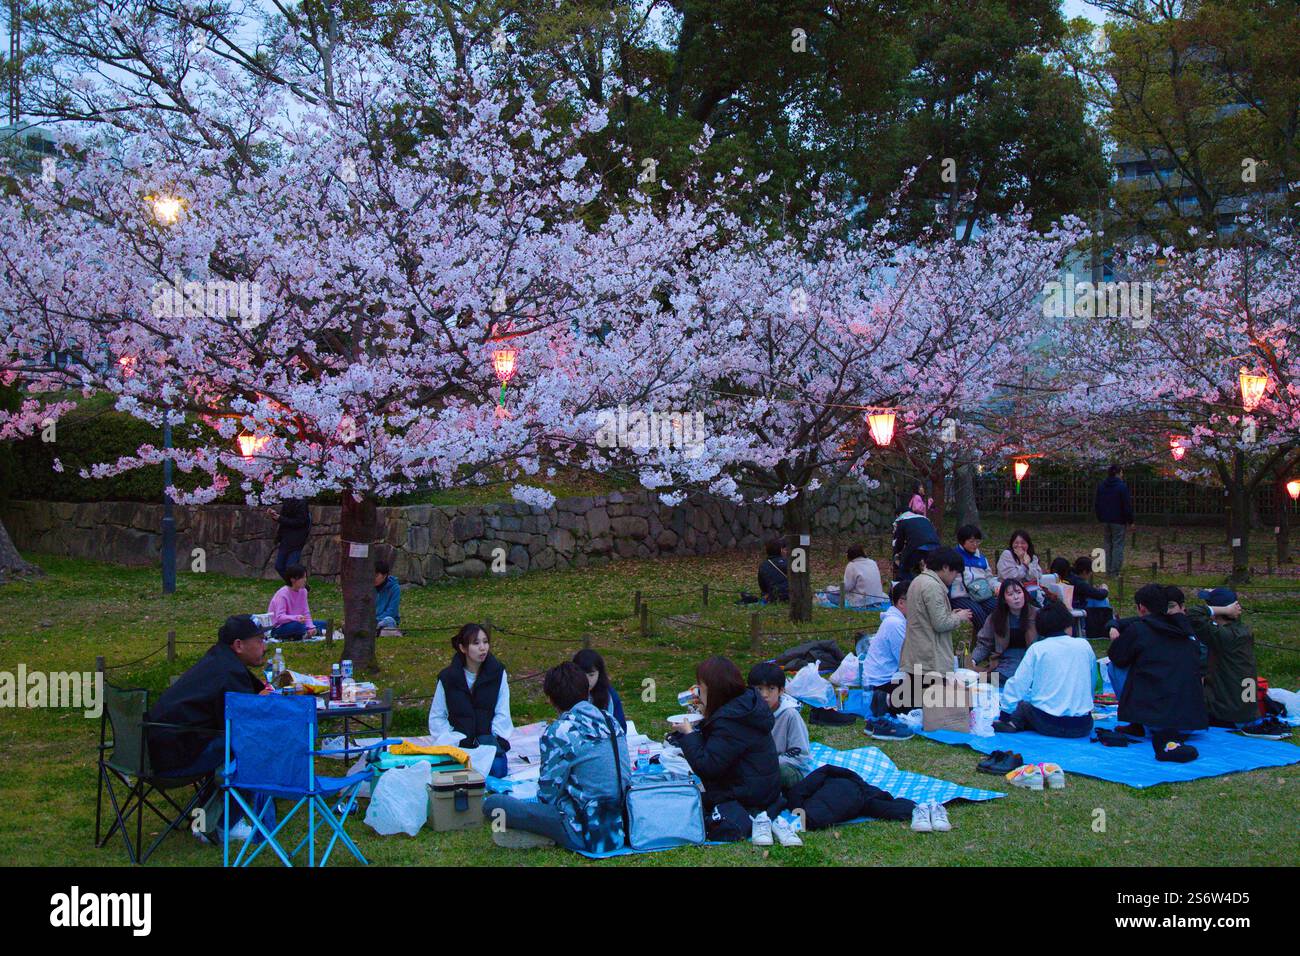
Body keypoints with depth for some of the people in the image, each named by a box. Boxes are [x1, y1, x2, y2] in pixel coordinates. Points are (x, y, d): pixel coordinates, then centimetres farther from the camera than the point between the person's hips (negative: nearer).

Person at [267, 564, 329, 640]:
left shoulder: (303, 591, 1)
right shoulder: (282, 594, -20)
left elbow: (306, 613, -1)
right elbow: (279, 617, -29)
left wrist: (311, 627, -18)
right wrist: (296, 618, -45)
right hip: (277, 628, -8)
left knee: (322, 624, -3)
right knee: (298, 625, -38)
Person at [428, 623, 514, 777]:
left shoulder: (497, 673, 2)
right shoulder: (448, 677, 1)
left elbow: (502, 714, 1)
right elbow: (436, 717, 5)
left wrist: (491, 740, -11)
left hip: (489, 738, 1)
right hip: (458, 740, 0)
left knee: (496, 768, -29)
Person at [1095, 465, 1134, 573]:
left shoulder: (1101, 486, 10)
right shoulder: (1122, 487, -10)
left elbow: (1097, 505, 16)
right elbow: (1127, 506, -11)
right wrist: (1130, 521, -4)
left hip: (1105, 521, 6)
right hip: (1119, 521, -6)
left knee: (1107, 545, 11)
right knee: (1118, 545, -3)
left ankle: (1108, 571, 11)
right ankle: (1115, 572, -6)